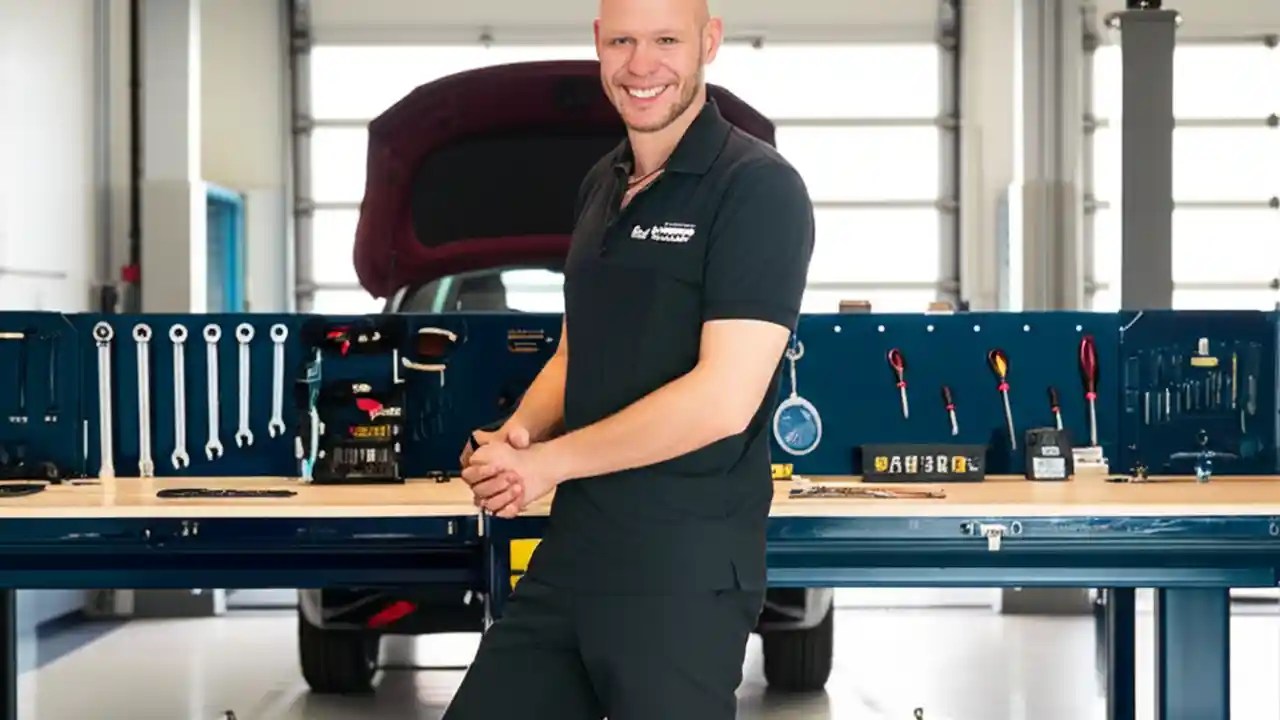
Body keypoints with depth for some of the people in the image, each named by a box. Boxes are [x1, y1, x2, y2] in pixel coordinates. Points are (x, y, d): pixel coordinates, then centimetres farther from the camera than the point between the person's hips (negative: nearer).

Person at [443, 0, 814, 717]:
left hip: (685, 574, -7)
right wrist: (517, 433, 0)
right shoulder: (602, 186, 13)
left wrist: (544, 463, -13)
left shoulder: (759, 188, -12)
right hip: (569, 551, 7)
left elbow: (723, 399, -20)